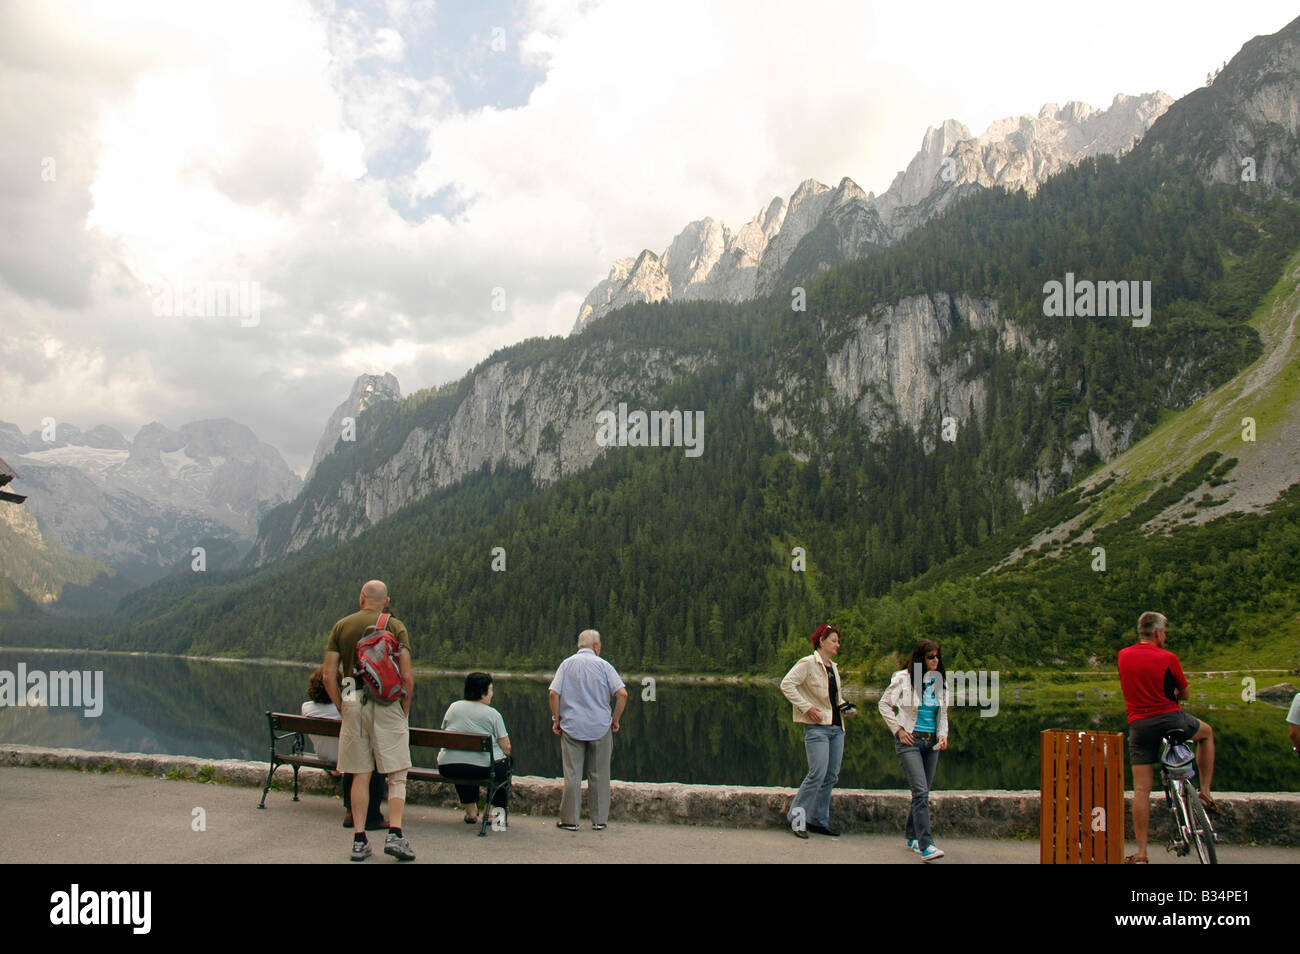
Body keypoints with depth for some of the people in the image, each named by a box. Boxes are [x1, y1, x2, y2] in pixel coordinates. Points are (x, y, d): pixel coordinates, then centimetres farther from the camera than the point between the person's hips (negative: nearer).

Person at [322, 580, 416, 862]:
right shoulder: (395, 627, 0)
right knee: (397, 775, 3)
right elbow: (407, 676, -6)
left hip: (353, 703, 3)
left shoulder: (341, 626, 8)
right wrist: (404, 711, 5)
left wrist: (342, 709, 12)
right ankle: (395, 834, -7)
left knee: (360, 776, 9)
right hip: (387, 703, -3)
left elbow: (329, 676, 4)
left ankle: (359, 841, 9)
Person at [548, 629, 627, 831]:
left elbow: (554, 693, -5)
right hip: (600, 727, 0)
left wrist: (556, 719, 5)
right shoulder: (603, 665, 2)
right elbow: (622, 694, -6)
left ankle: (570, 820, 6)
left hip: (572, 726, 1)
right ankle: (599, 820, 12)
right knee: (599, 775, 7)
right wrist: (615, 720, 4)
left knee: (572, 775, 3)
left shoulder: (567, 664, 5)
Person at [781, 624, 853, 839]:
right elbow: (786, 684, -16)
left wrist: (844, 707, 11)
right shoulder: (808, 664, -7)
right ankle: (797, 816, 1)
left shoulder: (834, 667, 18)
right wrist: (806, 707, -19)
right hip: (817, 727, -8)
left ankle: (819, 820, 16)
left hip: (837, 728, 8)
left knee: (831, 776, 7)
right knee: (817, 774, -13)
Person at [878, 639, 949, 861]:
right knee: (920, 791, -16)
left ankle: (911, 836, 27)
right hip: (910, 741, -6)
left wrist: (943, 734, 3)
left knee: (924, 793, 11)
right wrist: (898, 729, -6)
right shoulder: (904, 679, -7)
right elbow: (884, 704, 0)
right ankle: (925, 845, -19)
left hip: (931, 743, 6)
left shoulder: (938, 681, 9)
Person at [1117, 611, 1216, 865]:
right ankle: (1205, 792, 26)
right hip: (1171, 718, -3)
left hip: (1139, 725, 3)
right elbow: (1184, 694, 6)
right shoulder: (1167, 658, -7)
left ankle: (1141, 854, 0)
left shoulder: (1123, 655, 5)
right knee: (1207, 732, 30)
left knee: (1141, 789, 3)